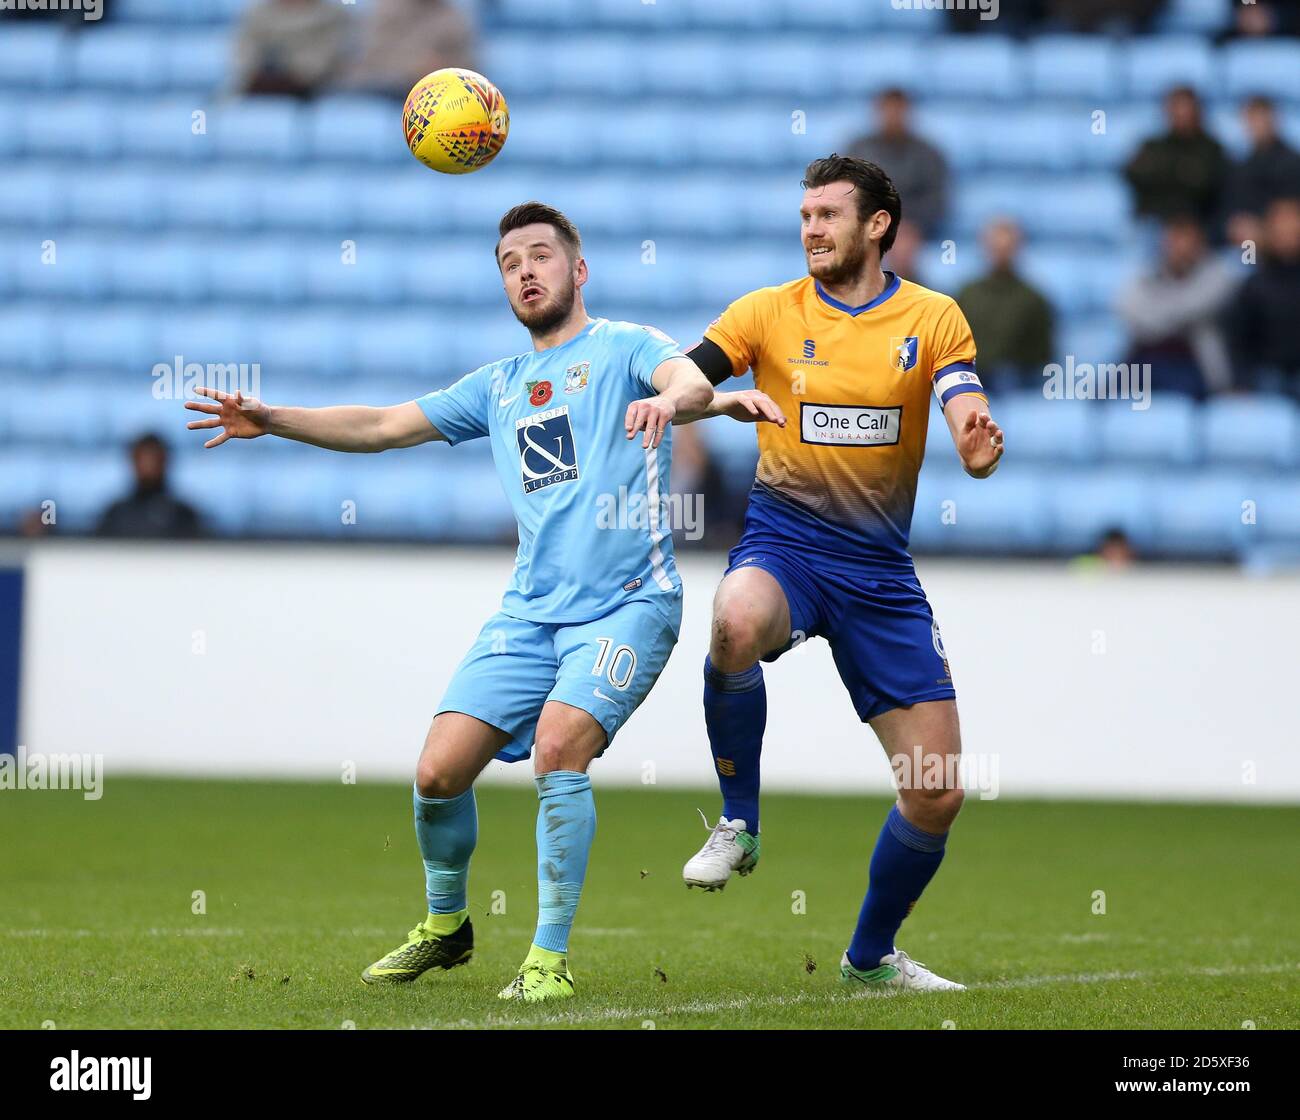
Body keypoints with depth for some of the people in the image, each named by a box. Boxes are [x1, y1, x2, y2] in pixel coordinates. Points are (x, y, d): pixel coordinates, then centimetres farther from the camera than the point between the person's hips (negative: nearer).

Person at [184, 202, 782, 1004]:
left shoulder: (624, 349, 2)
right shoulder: (499, 385, 19)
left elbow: (691, 378, -20)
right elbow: (381, 426, 21)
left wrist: (672, 398, -45)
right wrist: (273, 420, 10)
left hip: (627, 604, -5)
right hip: (530, 610, 5)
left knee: (558, 748, -25)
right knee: (439, 771, -4)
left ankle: (550, 958, -15)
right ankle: (446, 925, 23)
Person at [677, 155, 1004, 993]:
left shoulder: (934, 318, 3)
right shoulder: (771, 310, 2)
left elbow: (967, 410, -9)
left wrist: (979, 443, -33)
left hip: (879, 567, 2)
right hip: (784, 541, -2)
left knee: (938, 794, -1)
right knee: (738, 623, -40)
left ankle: (872, 955, 24)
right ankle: (739, 825, -18)